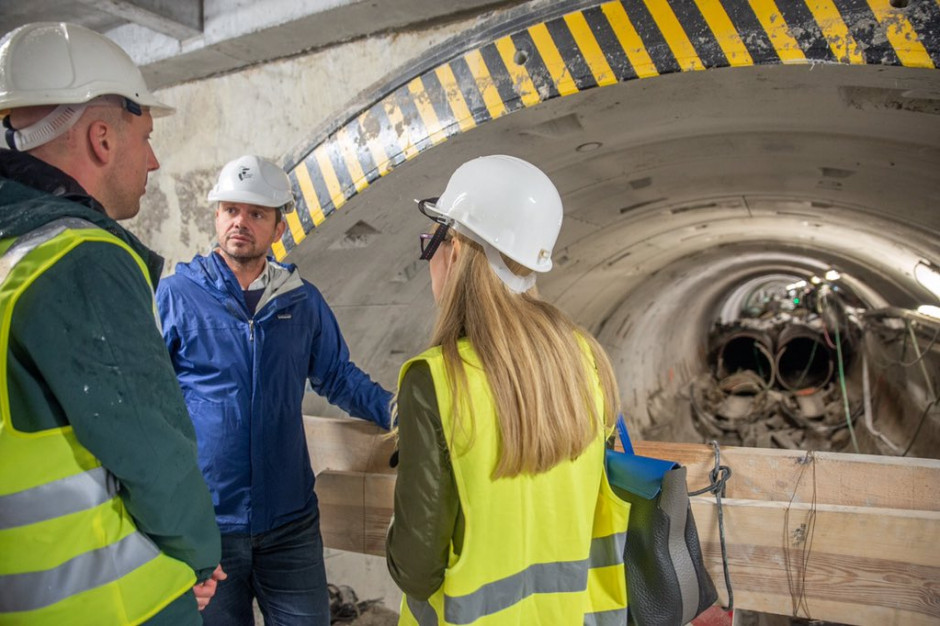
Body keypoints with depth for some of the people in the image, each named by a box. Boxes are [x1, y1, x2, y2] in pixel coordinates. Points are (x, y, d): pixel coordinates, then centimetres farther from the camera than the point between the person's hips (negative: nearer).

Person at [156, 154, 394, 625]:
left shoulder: (303, 300, 4)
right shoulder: (176, 295, -6)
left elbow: (337, 375, 13)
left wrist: (395, 410, -2)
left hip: (290, 520, 3)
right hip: (203, 521, -2)